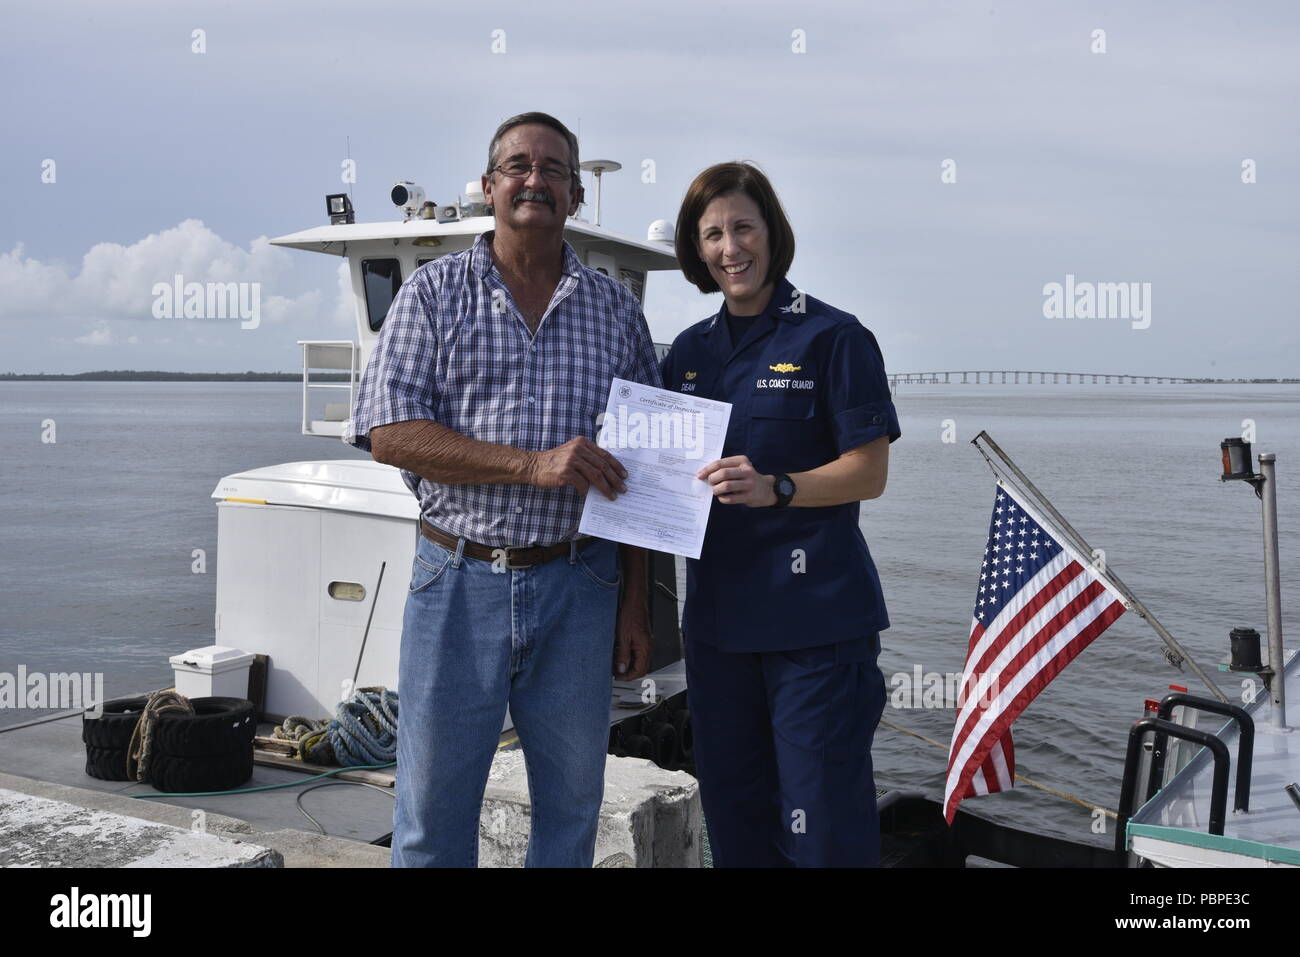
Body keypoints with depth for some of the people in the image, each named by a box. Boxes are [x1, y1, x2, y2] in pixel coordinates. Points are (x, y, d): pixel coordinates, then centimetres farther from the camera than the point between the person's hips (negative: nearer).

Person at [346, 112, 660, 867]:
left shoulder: (616, 309, 9)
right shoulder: (435, 292, 3)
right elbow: (388, 432, -8)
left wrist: (637, 603, 4)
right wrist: (533, 465, -17)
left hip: (579, 586, 2)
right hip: (459, 583, -2)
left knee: (573, 807, 12)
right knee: (433, 812, 7)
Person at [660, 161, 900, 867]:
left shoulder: (831, 337, -5)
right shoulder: (690, 350, 12)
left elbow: (870, 472, -9)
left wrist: (775, 488, -24)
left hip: (815, 615, -6)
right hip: (717, 610, 6)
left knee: (821, 821, -1)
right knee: (731, 809, 16)